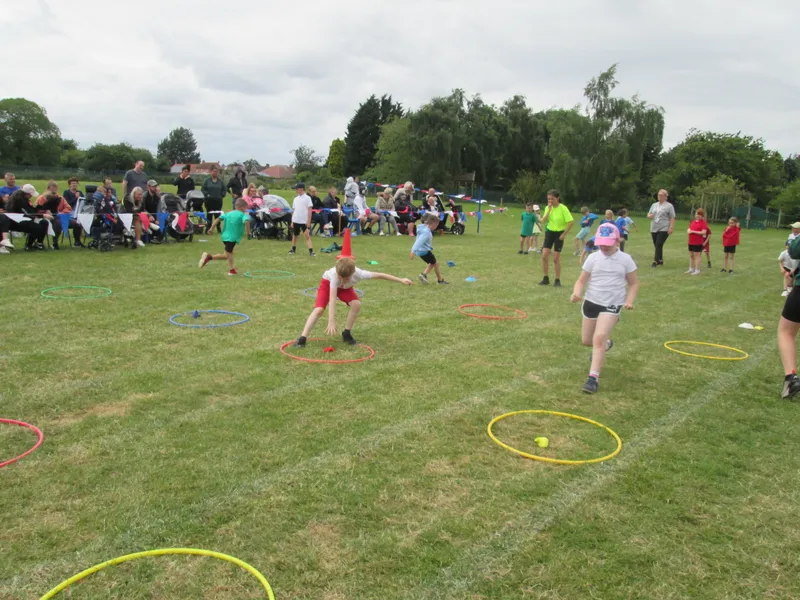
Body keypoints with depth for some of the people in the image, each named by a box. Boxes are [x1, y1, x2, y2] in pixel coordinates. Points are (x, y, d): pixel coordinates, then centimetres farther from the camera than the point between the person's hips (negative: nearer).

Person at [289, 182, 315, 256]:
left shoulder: (307, 198, -5)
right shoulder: (296, 199, 10)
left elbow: (309, 211, -7)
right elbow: (293, 210, 15)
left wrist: (308, 222, -12)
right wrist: (292, 221, 10)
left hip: (304, 221, -5)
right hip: (296, 221, 5)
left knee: (307, 236, -8)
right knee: (295, 235, 16)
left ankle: (311, 251, -10)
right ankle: (293, 249, 31)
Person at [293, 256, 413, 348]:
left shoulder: (358, 274, -39)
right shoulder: (335, 275, -45)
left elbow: (379, 275, -29)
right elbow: (332, 299, -49)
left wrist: (401, 280, -27)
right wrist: (331, 322, -55)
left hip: (346, 287, 3)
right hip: (328, 282, -3)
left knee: (356, 304, -20)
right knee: (319, 309, -21)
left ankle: (346, 334, -1)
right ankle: (302, 339, -21)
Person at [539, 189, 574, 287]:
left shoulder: (563, 208, -15)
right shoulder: (548, 208, 0)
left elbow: (570, 222, -17)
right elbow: (544, 221, -11)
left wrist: (564, 234, -14)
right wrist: (549, 209, -18)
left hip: (559, 233, -5)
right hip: (549, 232, 5)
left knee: (556, 259, -2)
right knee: (544, 256, -3)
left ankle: (558, 280, 11)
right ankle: (545, 279, 10)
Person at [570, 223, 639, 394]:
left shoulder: (625, 259, -4)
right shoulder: (593, 258, -2)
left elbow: (634, 284, 5)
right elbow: (582, 280, -1)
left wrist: (629, 300, -13)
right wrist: (577, 292, -23)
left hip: (612, 305, -3)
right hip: (591, 302, 3)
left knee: (599, 338, -21)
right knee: (586, 341, 15)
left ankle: (593, 377, -17)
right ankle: (606, 344, 51)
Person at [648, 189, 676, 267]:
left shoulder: (669, 206, 0)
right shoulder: (654, 205, 16)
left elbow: (672, 218, -5)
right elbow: (649, 215, 20)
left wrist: (671, 227, -15)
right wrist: (649, 215, -4)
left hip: (664, 229, -6)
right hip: (654, 229, 6)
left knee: (659, 244, -14)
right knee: (656, 245, 7)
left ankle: (656, 261, -16)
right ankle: (660, 261, 18)